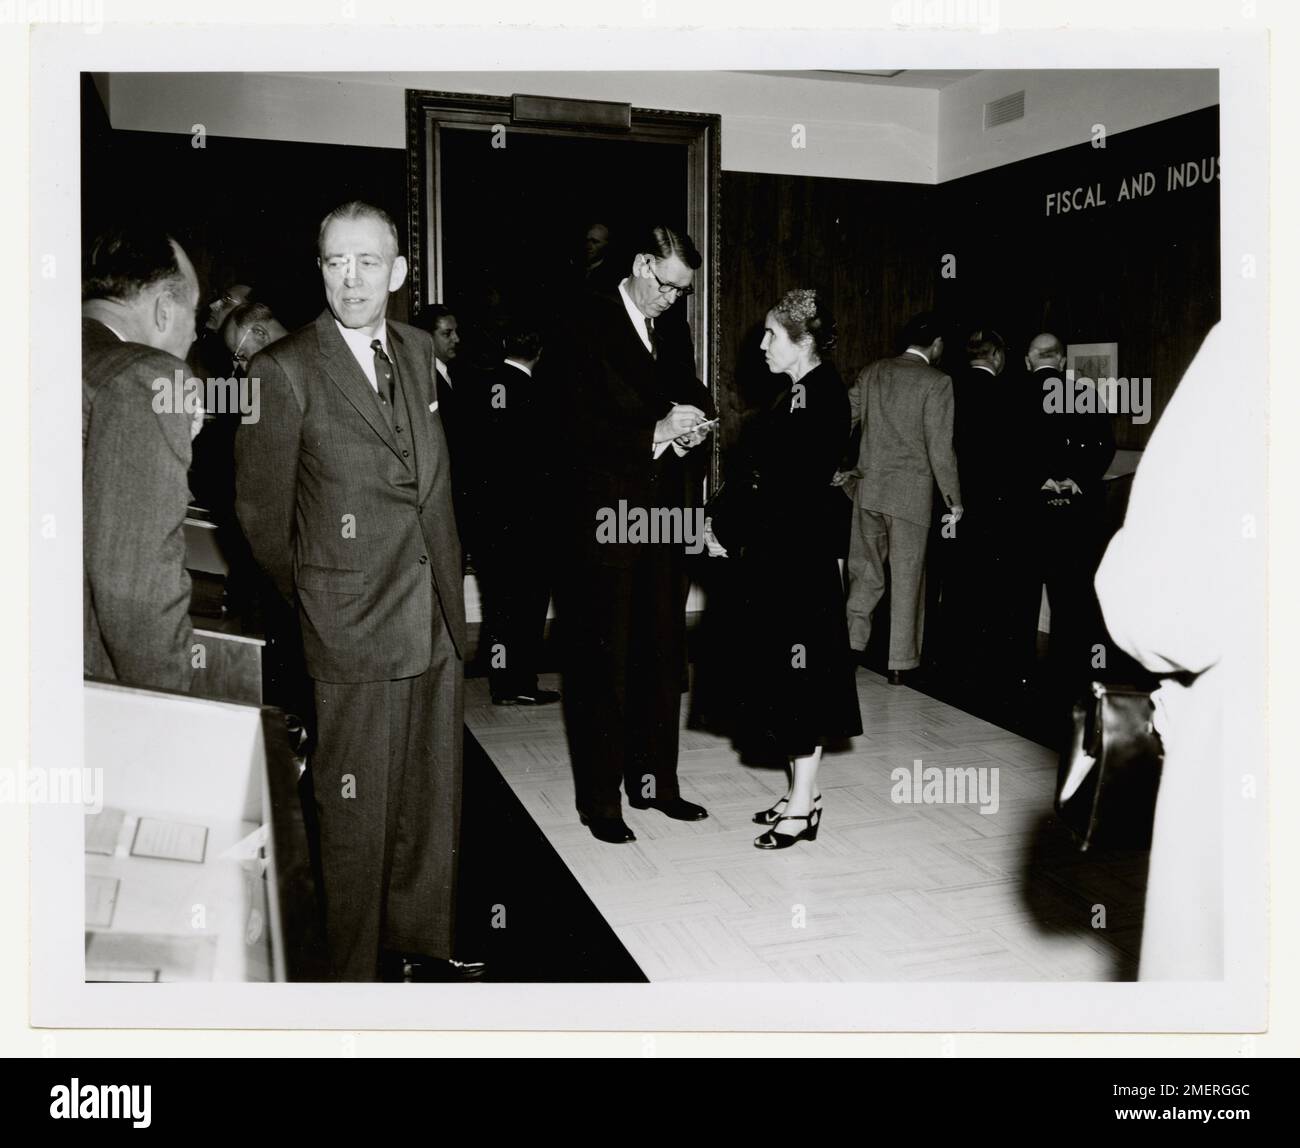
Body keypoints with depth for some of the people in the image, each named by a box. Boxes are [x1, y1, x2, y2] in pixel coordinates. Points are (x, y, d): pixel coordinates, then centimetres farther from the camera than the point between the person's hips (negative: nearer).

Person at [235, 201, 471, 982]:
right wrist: (311, 609, 4)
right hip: (354, 627, -6)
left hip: (438, 619, 6)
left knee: (432, 802, 18)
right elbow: (263, 513, -4)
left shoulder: (419, 351, 9)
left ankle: (422, 943, 37)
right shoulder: (285, 371, -10)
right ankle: (357, 972, 24)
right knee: (357, 817, 5)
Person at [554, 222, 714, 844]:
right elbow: (577, 426, -13)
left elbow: (694, 397, 21)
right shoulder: (586, 323, -6)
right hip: (604, 519, -6)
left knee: (663, 657, 12)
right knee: (603, 664, 0)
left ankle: (655, 780, 25)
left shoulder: (675, 331, 14)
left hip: (663, 514, 7)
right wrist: (654, 433, -18)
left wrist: (687, 429, -2)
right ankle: (599, 798, 11)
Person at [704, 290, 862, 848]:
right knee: (785, 674, 14)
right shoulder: (795, 395, 13)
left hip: (801, 557, -9)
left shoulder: (822, 397, -16)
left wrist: (728, 530, -14)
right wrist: (726, 521, 2)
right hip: (777, 555, 10)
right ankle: (800, 794, 26)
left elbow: (791, 489, -21)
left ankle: (803, 808, 10)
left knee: (801, 676, -1)